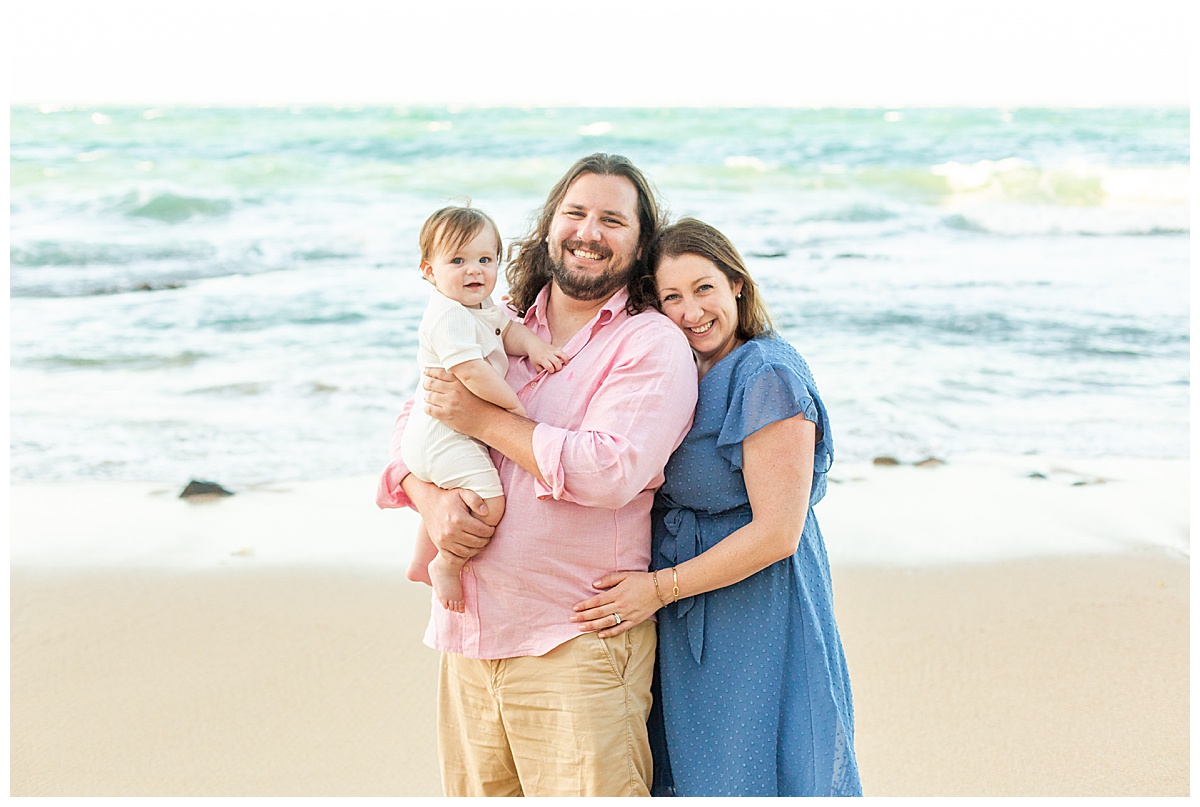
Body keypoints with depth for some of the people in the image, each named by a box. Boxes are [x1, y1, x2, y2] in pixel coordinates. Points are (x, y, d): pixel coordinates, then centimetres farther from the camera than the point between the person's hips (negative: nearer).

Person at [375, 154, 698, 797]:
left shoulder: (653, 344, -5)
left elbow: (611, 471, -19)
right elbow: (412, 427, 14)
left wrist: (483, 418, -10)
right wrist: (430, 499, -9)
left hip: (577, 645, -5)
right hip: (467, 638, 5)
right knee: (474, 792, 13)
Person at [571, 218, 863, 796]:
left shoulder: (768, 376, -17)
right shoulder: (687, 375, 10)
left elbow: (777, 534, -20)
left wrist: (661, 587, -15)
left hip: (757, 623, -8)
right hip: (689, 628, 8)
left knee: (746, 779, 1)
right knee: (692, 780, 15)